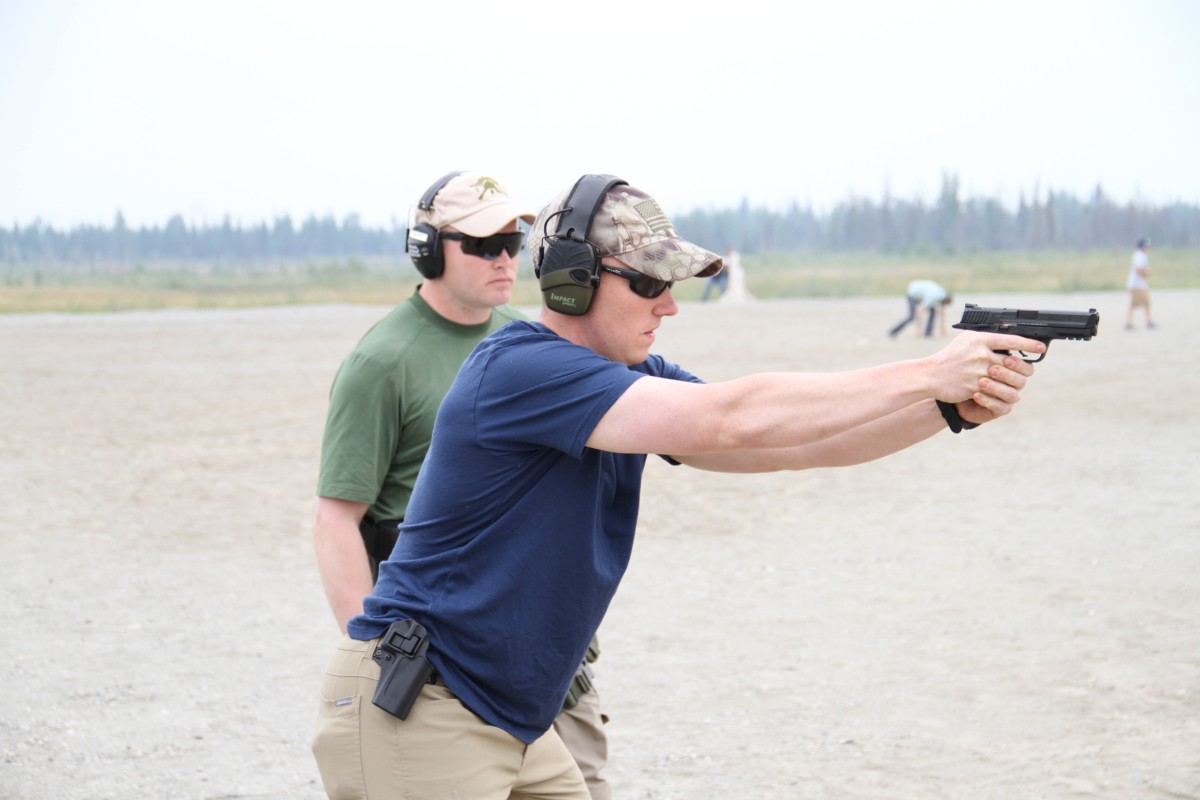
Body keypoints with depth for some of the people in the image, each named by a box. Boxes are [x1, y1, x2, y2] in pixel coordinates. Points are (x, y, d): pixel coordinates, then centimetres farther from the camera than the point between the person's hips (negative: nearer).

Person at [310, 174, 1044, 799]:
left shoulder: (635, 381, 6)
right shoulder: (520, 369, -21)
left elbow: (795, 440, 0)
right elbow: (731, 419, -28)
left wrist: (955, 407, -14)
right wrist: (929, 375, -25)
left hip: (514, 727, 9)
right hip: (415, 716, -9)